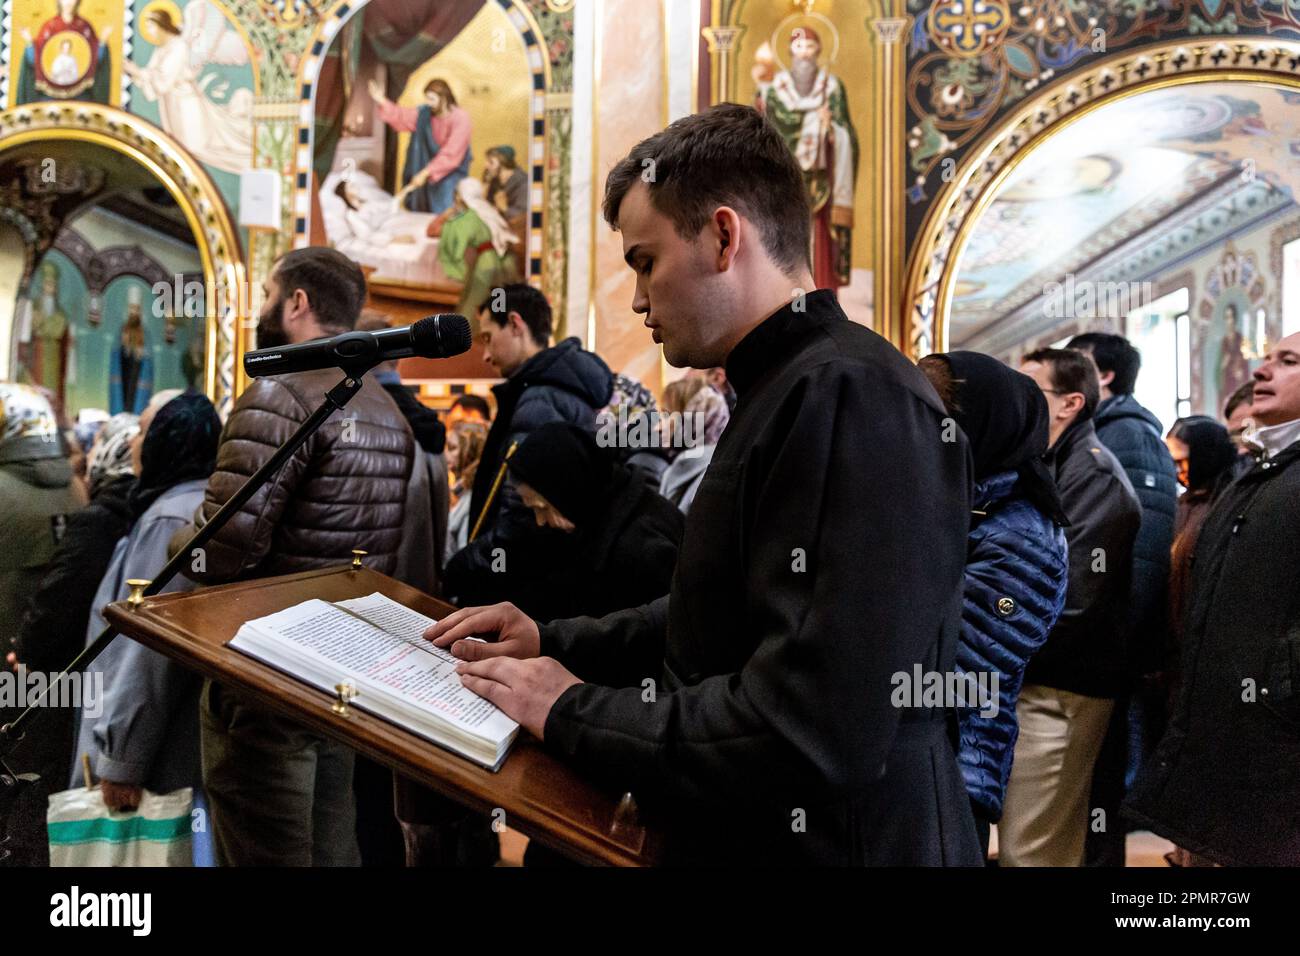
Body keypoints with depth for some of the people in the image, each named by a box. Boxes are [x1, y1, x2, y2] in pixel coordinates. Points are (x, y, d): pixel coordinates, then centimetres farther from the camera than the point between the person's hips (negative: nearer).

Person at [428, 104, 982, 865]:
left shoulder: (852, 396, -23)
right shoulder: (791, 389, 12)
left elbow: (808, 734, -29)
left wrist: (573, 711, -17)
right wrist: (556, 644, 7)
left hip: (828, 841, -9)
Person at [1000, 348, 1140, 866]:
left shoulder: (1093, 474, -14)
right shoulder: (1047, 466, 17)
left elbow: (1071, 597, -22)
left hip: (1061, 687, -9)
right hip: (1032, 680, 9)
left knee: (1031, 850, -4)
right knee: (1037, 841, 18)